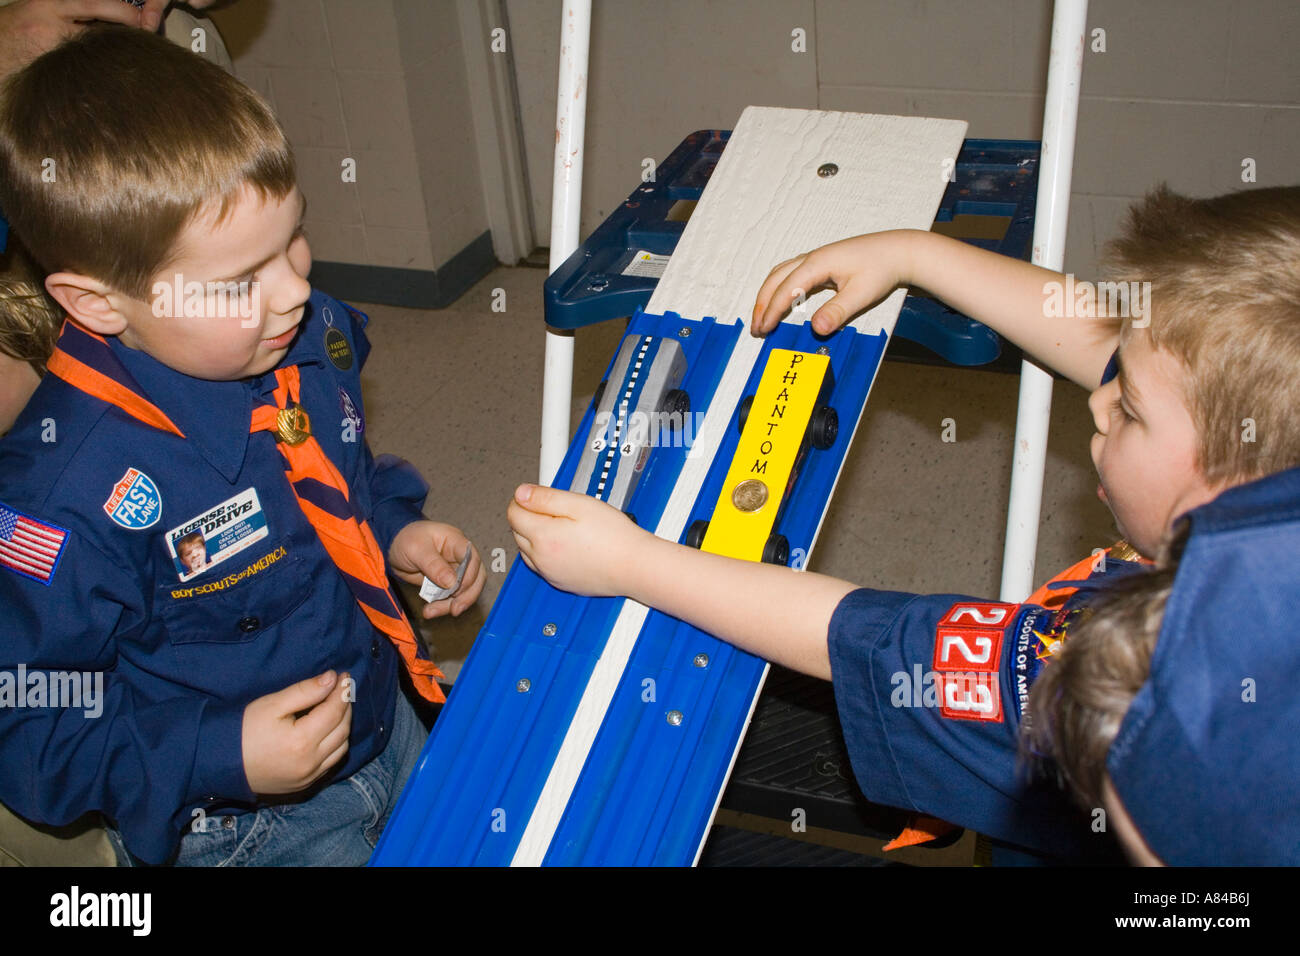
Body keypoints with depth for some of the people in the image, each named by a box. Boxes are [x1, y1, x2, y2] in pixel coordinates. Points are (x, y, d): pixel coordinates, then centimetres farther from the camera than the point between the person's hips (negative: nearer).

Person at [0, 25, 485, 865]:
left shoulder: (314, 337, -11)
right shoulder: (71, 497, -32)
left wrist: (395, 531, -7)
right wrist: (220, 755, -30)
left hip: (390, 728, 6)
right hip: (240, 826, -6)